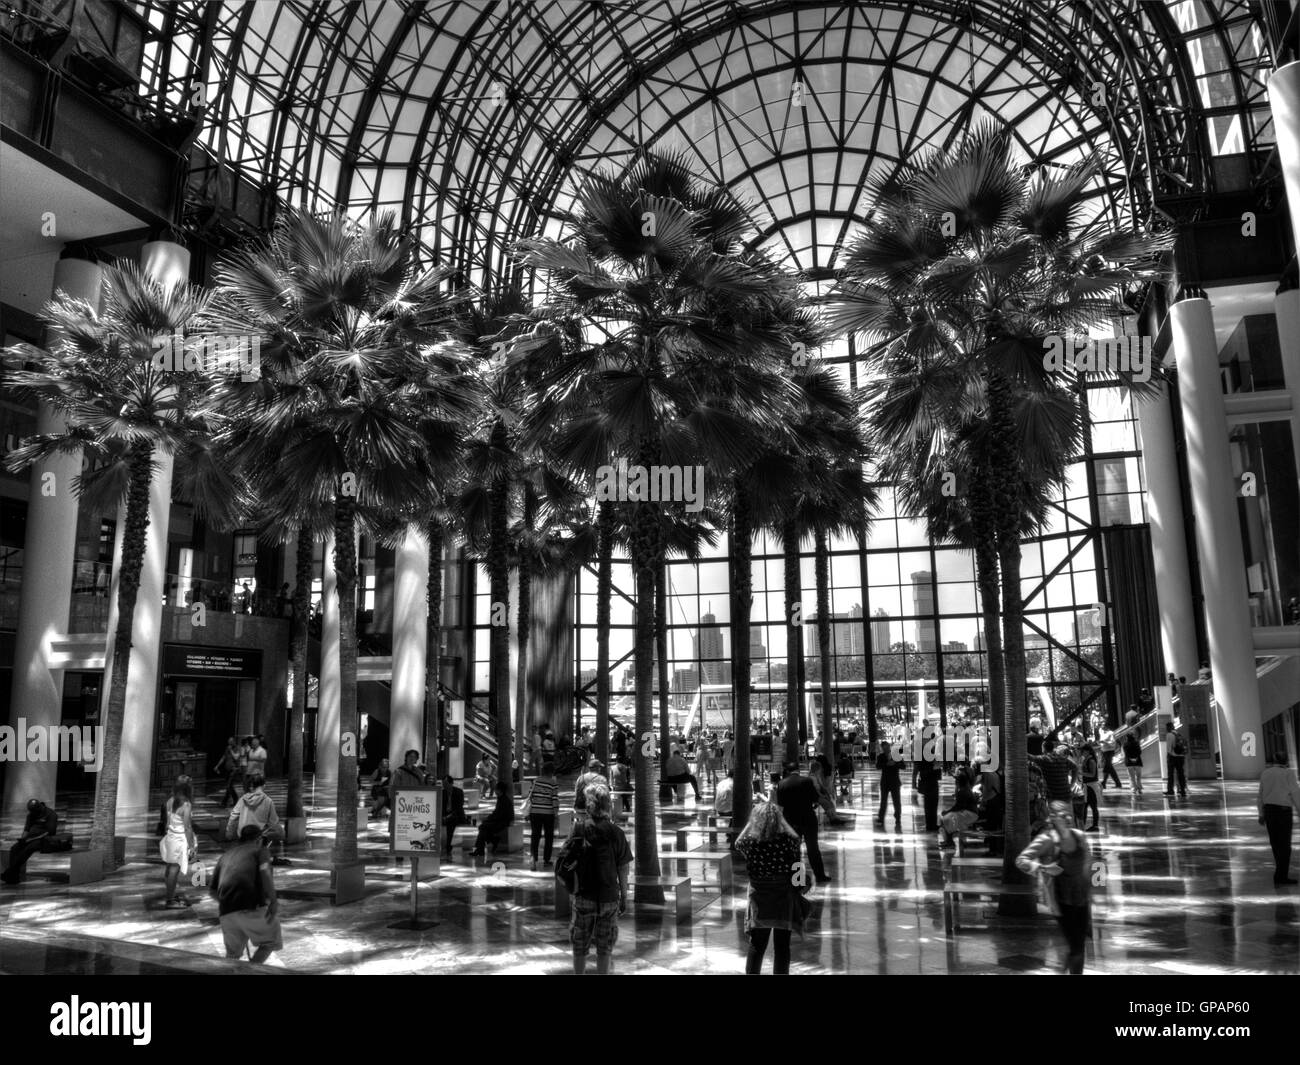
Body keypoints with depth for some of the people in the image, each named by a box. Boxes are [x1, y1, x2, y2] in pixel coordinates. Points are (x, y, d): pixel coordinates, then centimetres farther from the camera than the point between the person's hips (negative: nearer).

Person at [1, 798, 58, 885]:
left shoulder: (51, 814, -8)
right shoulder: (31, 815, 13)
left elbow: (49, 832, -14)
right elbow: (26, 829, 13)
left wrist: (31, 839, -18)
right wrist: (22, 838, -9)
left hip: (43, 839, -7)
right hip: (30, 838, 7)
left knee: (28, 849, -33)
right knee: (14, 848, -20)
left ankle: (9, 873, -30)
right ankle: (13, 877, -28)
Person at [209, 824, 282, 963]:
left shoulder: (226, 856, 29)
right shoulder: (259, 850, 14)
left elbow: (212, 889, 26)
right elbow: (265, 871, -8)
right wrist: (273, 901, -17)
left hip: (227, 910, 5)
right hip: (253, 905, -5)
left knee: (233, 952, 26)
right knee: (271, 941, 14)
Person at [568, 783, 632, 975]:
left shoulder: (579, 831, -9)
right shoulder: (616, 833, -8)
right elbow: (623, 869, -4)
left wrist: (571, 894, 7)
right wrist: (624, 896, 8)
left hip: (583, 896, 0)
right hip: (609, 897, 0)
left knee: (579, 946, 15)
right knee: (605, 947, 14)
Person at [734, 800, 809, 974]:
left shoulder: (749, 842, -13)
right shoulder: (790, 840, -16)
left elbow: (737, 843, 10)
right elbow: (796, 870, -7)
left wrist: (753, 821, 8)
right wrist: (801, 887, 10)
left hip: (759, 901, 1)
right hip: (784, 900, -1)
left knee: (756, 946, 13)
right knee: (782, 947, 12)